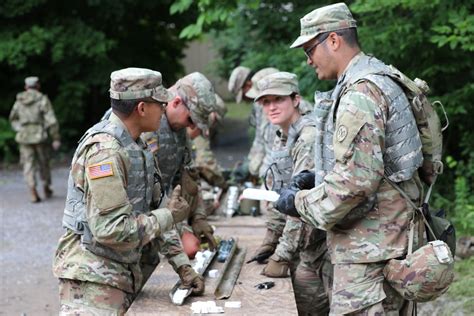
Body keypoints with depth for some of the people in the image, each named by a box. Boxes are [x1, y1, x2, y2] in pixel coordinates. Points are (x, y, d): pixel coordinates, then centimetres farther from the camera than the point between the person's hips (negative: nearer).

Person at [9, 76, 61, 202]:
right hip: (40, 136, -2)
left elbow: (13, 119, 19)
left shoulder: (19, 101, 6)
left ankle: (33, 192, -16)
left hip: (24, 136, 2)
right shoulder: (43, 100, -6)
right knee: (43, 163, 15)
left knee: (28, 165, 2)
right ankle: (46, 189, 29)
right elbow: (51, 121, -12)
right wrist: (56, 138, -10)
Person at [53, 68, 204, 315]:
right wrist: (170, 216, -13)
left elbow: (153, 210, 16)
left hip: (124, 275, 9)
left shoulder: (136, 147, 11)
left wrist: (182, 266, 9)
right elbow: (111, 229, -25)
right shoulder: (104, 150, -19)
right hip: (93, 279, -9)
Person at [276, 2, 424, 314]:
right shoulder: (377, 81, 15)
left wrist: (301, 202, -12)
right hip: (382, 237, 10)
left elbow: (357, 179, -24)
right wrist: (315, 178, 17)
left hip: (370, 244, -10)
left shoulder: (360, 92, -17)